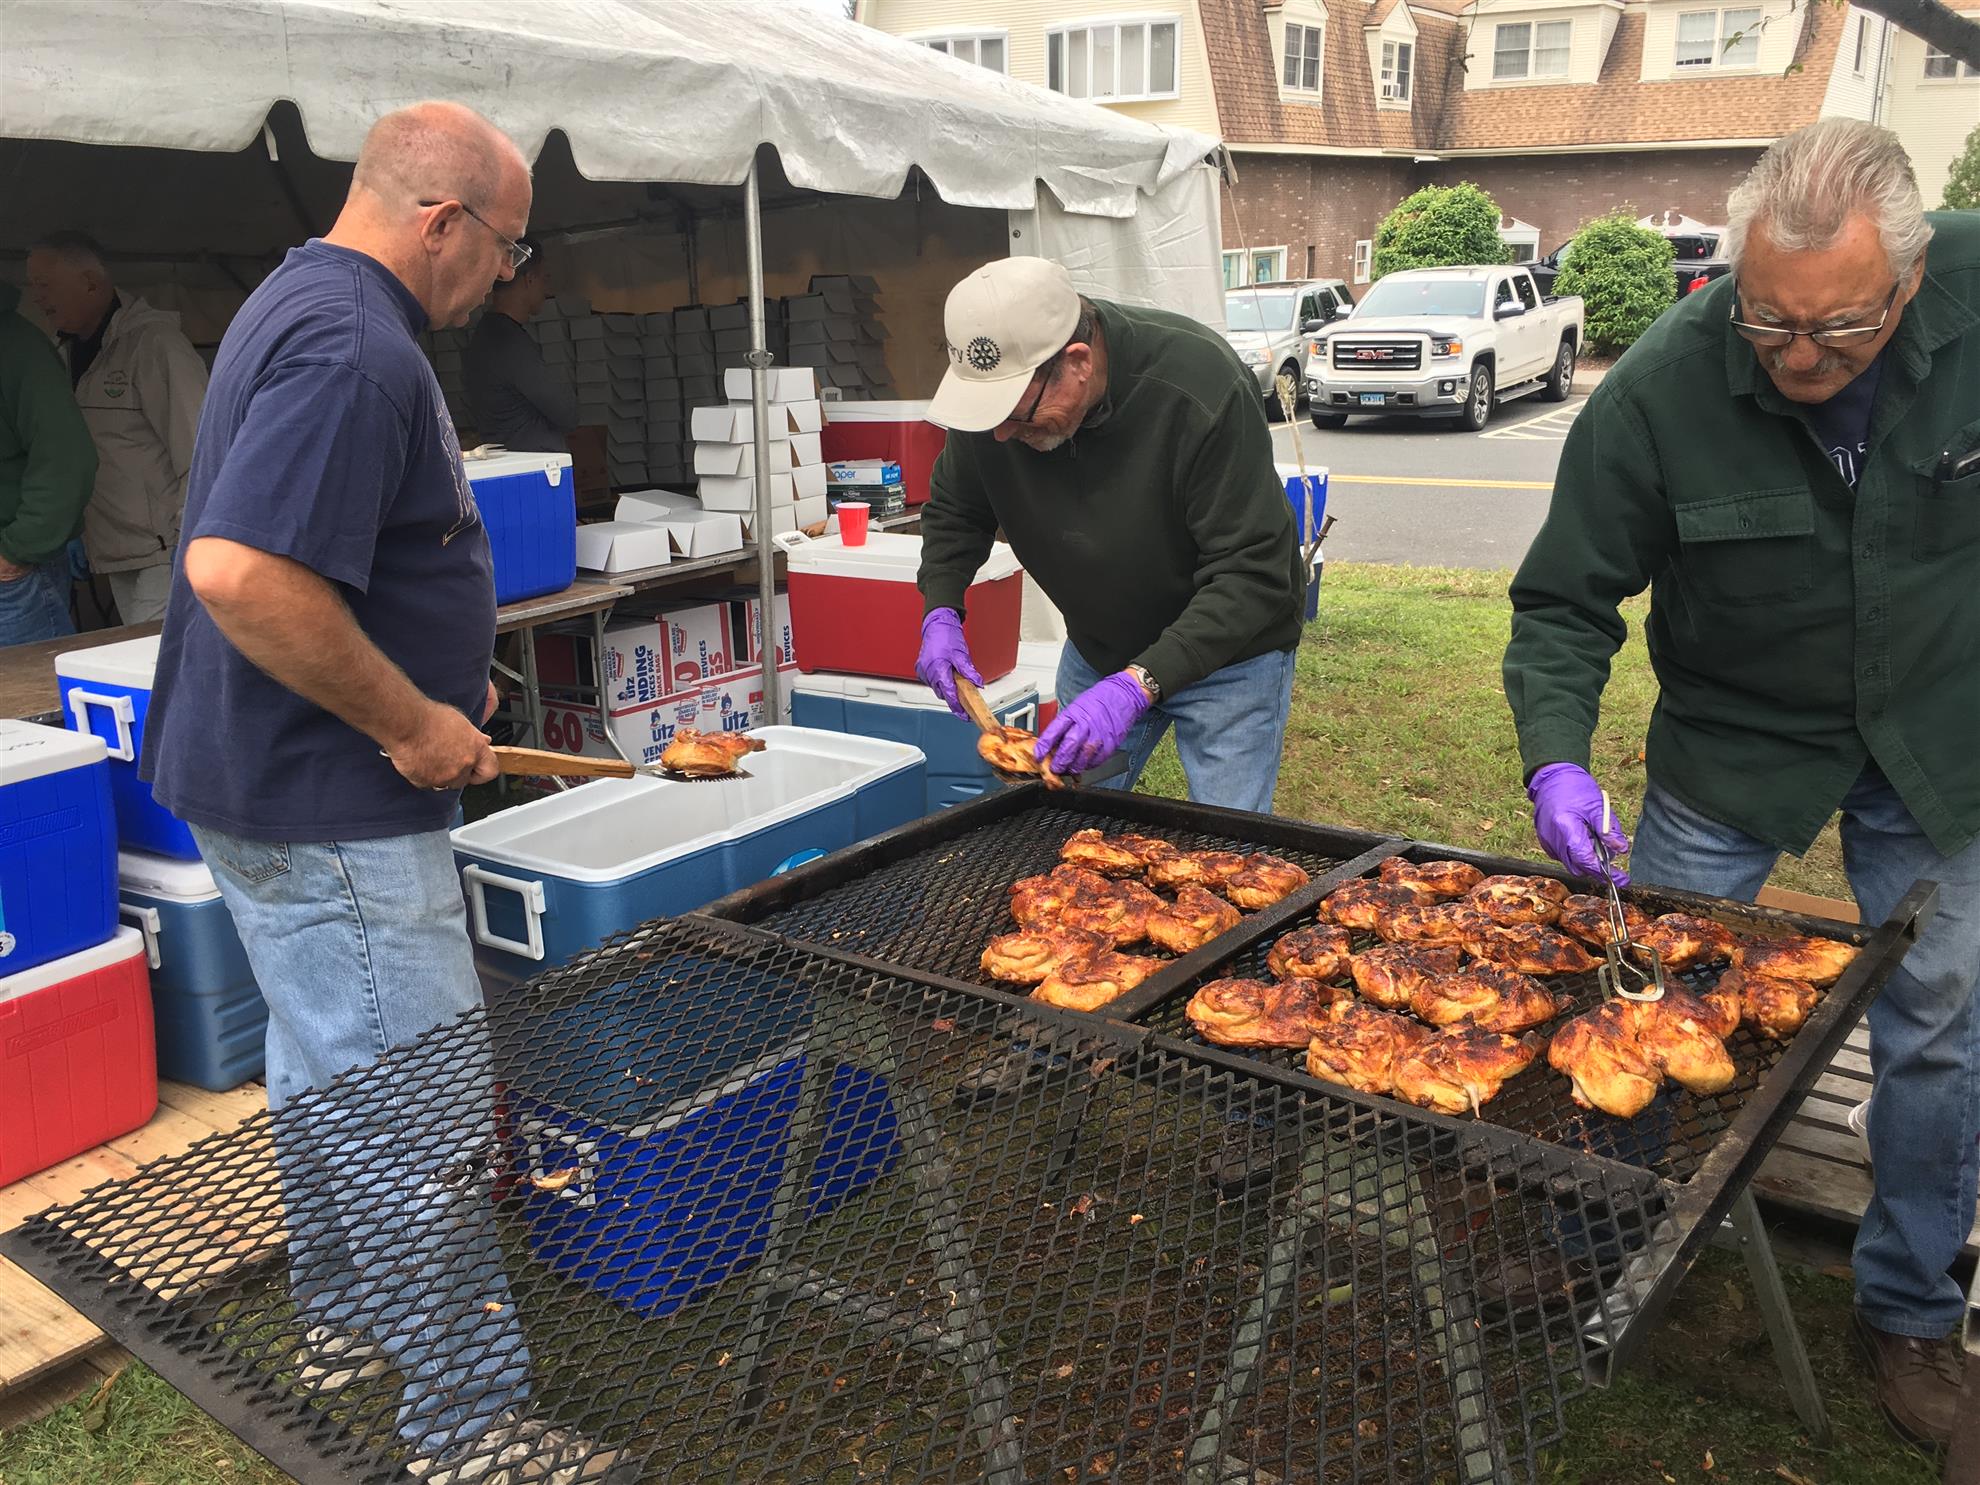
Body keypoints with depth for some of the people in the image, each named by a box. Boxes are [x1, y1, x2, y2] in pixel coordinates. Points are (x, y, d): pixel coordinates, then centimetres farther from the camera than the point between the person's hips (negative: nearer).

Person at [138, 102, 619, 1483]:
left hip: (278, 783, 11)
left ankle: (350, 1316, 41)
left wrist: (428, 673, 18)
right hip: (326, 805, -11)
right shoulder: (355, 349, -23)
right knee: (420, 1114, -2)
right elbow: (239, 571, -33)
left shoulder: (308, 300, 13)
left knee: (330, 1063, 23)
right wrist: (414, 722, -23)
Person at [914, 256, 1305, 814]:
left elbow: (1252, 573, -33)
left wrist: (1137, 684, -42)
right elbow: (953, 510, 4)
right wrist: (941, 612, -14)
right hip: (1096, 652, 5)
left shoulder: (1203, 386, -32)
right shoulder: (991, 389, -16)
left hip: (1228, 656, -4)